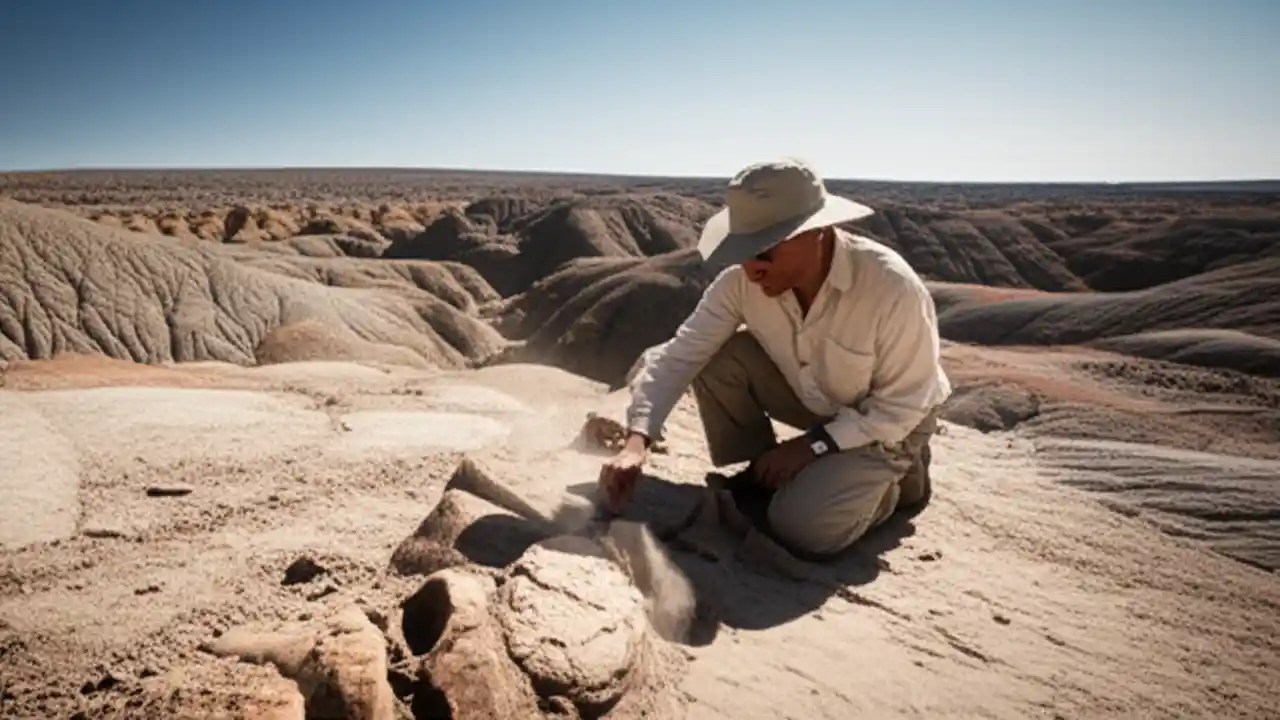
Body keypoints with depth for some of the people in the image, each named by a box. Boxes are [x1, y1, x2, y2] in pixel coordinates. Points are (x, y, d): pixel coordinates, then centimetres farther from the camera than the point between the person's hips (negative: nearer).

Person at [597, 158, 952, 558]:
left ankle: (899, 479, 7)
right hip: (811, 397, 4)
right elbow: (681, 353, -22)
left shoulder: (892, 287, -34)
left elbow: (903, 405, -23)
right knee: (717, 359, -20)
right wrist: (636, 442, -34)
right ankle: (760, 476, 1)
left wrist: (813, 445, -26)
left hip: (888, 422, -4)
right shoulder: (743, 280, -22)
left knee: (803, 528, -24)